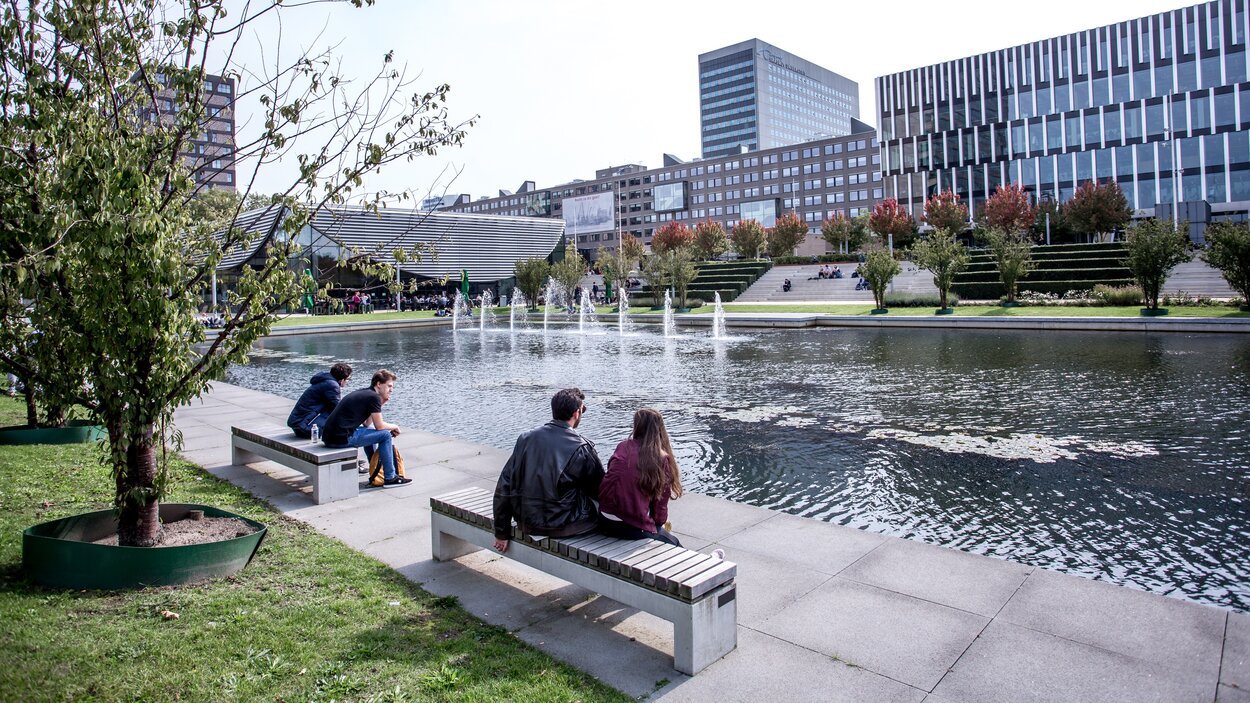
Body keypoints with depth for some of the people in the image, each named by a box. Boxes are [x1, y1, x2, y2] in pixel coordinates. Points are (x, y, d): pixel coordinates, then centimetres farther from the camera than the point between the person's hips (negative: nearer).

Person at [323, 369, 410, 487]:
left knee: (370, 431, 30)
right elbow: (379, 426, -7)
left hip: (330, 436, 10)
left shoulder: (362, 393, 18)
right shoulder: (373, 397, -9)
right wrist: (394, 427, 12)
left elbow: (367, 424, 18)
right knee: (385, 435, -3)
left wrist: (380, 405, 13)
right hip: (342, 438, -10)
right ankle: (389, 478, 3)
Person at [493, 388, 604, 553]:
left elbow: (503, 488, -1)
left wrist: (501, 532, 7)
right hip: (562, 526, -6)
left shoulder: (526, 439, -2)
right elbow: (600, 491, -1)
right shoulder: (581, 448, -14)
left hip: (527, 524, 6)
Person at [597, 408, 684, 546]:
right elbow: (661, 501, -1)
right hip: (633, 528, -4)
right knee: (675, 546, 21)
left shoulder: (622, 447, 3)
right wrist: (658, 523, 19)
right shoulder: (662, 459, -5)